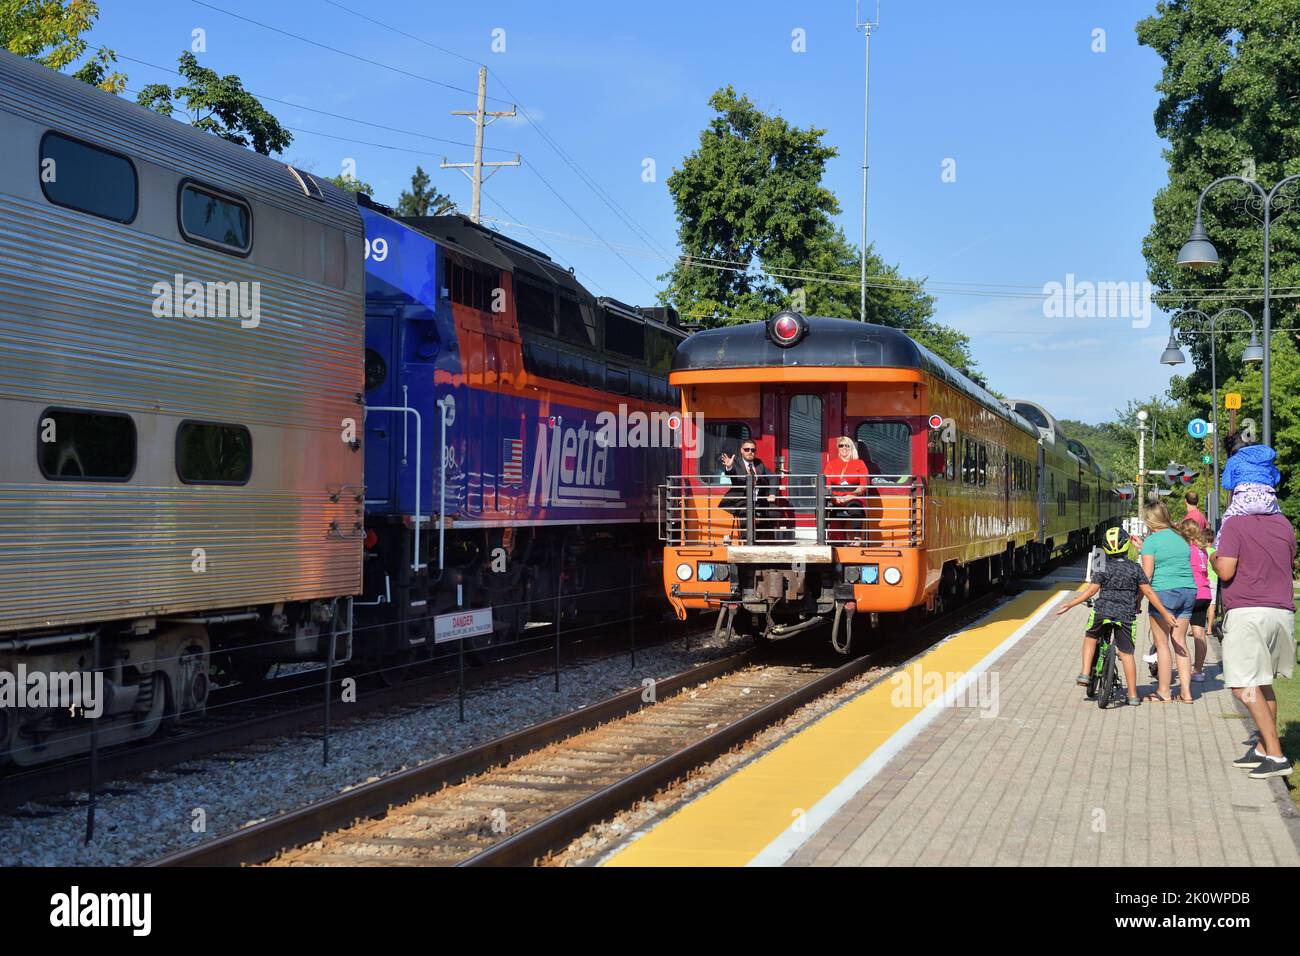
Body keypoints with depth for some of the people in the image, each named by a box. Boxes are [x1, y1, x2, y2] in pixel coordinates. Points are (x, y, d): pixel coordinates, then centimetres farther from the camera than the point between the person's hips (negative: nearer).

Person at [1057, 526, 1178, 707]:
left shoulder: (1104, 569, 0)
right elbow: (1148, 592, 1)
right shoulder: (1135, 569, 3)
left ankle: (1085, 673, 14)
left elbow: (1091, 590, -4)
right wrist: (1165, 613, 6)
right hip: (1126, 615, 1)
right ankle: (1133, 695, 8)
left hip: (1102, 611, -1)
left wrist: (1070, 604, 4)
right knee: (1127, 653, 7)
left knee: (1090, 637, 27)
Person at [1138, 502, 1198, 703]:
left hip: (1164, 592, -6)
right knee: (1180, 642, 12)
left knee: (1162, 643, 2)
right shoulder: (1181, 539, 14)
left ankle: (1163, 692, 5)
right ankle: (1185, 691, 9)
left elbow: (1147, 575, -12)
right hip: (1188, 590, 6)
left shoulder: (1152, 541, -7)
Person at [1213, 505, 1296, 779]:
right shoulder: (1283, 524, 12)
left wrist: (1214, 559, 6)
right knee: (1263, 683, 19)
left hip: (1247, 612, -7)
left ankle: (1276, 756, -14)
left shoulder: (1234, 525, -8)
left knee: (1245, 687, -7)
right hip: (1282, 611, 7)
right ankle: (1263, 749, 25)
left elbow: (1225, 571, -14)